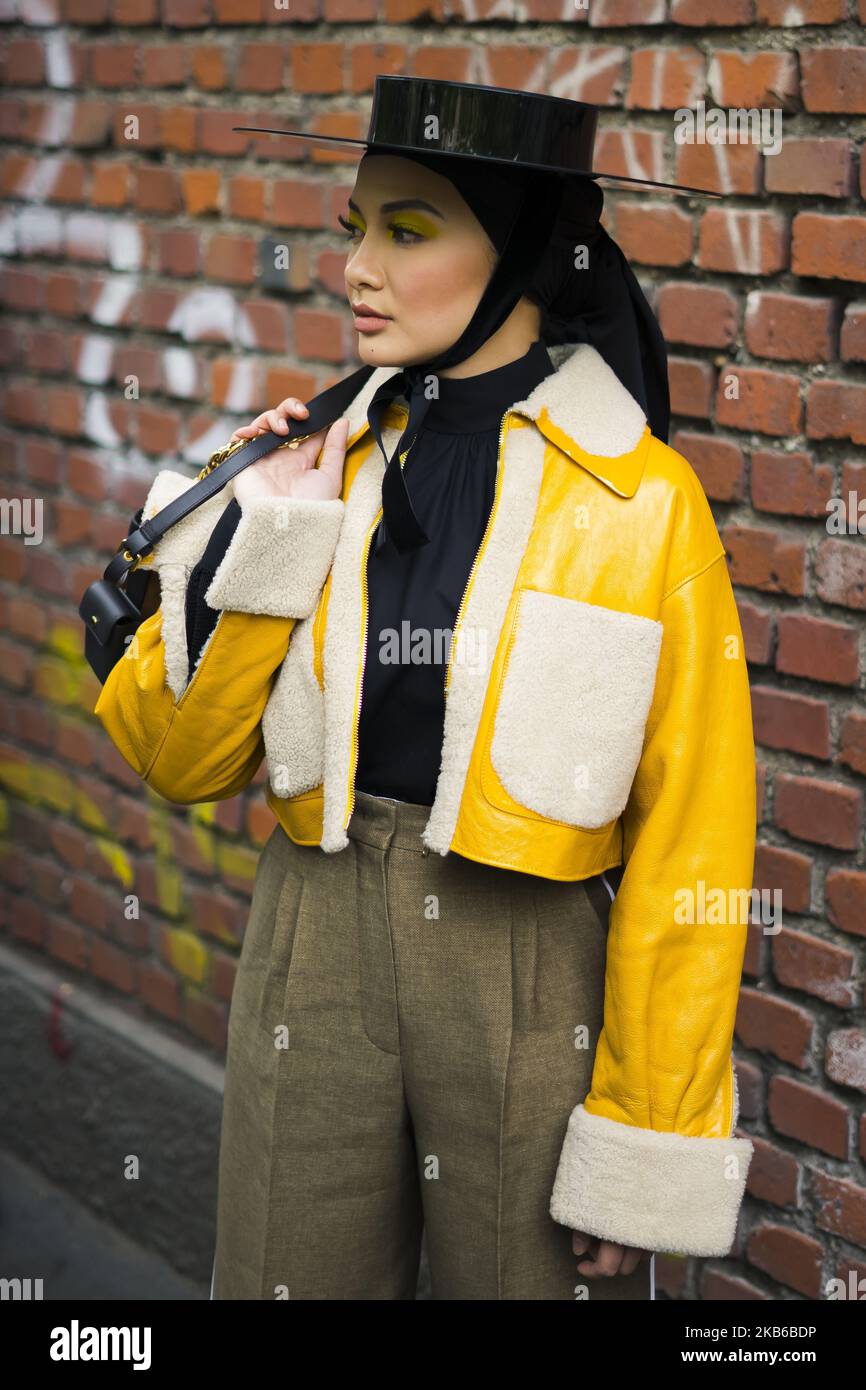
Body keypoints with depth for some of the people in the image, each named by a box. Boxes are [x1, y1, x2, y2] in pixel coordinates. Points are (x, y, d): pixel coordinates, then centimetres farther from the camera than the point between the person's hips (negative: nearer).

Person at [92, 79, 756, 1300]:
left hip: (533, 974, -3)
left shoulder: (644, 503, -9)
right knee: (291, 1281, 15)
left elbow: (689, 843, -8)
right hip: (317, 949, 4)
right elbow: (176, 760, 2)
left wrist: (642, 1156, -9)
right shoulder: (319, 465, 2)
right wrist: (262, 541, -10)